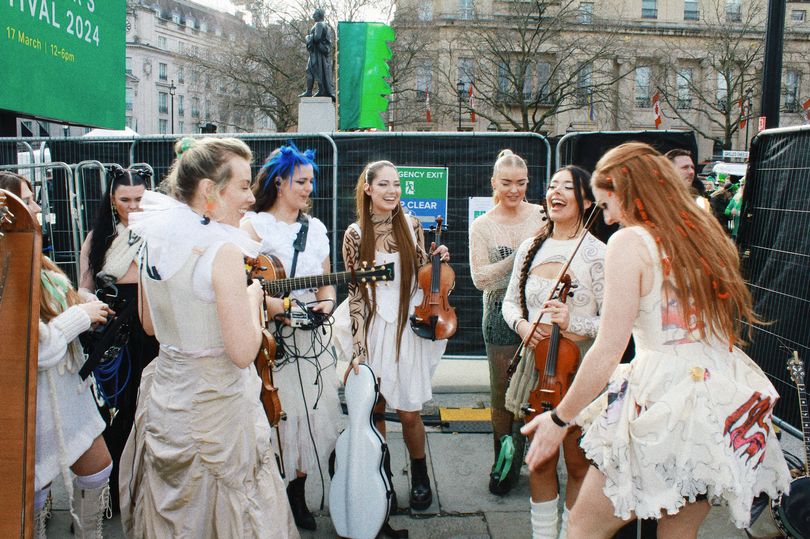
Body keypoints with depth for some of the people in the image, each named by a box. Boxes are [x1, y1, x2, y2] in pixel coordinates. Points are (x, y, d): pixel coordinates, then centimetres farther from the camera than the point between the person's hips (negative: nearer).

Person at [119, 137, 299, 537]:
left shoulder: (155, 241, 0)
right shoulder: (223, 252, -23)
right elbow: (243, 352, -24)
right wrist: (253, 299, -7)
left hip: (165, 395, 7)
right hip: (214, 402, -7)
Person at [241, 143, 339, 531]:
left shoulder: (316, 229, 13)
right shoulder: (254, 225, -4)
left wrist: (326, 302, -2)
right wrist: (283, 309, -22)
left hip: (311, 337, 6)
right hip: (271, 339, -5)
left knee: (315, 413, 8)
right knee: (277, 415, -3)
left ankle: (297, 494, 26)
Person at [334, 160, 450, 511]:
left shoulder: (411, 225, 3)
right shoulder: (355, 234, -3)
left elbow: (421, 277, 10)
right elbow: (355, 293, -5)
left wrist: (437, 262, -9)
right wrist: (358, 347, -9)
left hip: (407, 327, 1)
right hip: (371, 329, -1)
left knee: (409, 413, 4)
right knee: (374, 410, 8)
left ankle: (420, 476, 29)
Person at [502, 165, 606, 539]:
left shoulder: (596, 253, -11)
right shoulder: (531, 248, 5)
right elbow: (510, 301, 13)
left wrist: (573, 324, -28)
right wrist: (521, 324, -8)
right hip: (538, 366, 4)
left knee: (578, 464, 11)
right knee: (540, 461, 15)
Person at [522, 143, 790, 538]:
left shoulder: (630, 241, -11)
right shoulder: (707, 235, 11)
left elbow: (608, 352, -15)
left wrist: (558, 419, -7)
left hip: (665, 399, -8)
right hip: (723, 398, 8)